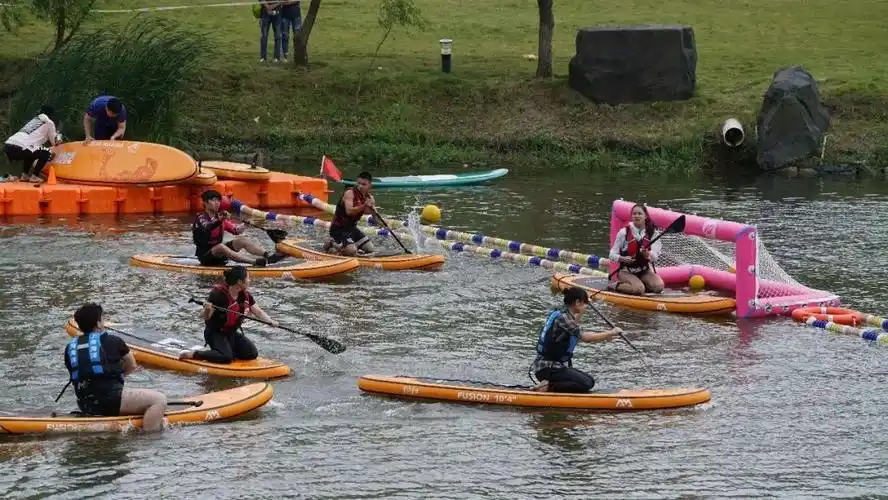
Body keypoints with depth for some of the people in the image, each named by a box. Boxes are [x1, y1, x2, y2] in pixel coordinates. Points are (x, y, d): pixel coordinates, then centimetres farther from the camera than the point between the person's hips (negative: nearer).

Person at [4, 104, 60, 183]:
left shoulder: (34, 120, 31)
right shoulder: (49, 123, 12)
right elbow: (54, 143, 22)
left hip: (7, 147, 8)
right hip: (19, 149, -8)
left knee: (30, 153, 34)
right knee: (46, 153, 7)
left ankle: (25, 175, 22)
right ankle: (34, 176, 3)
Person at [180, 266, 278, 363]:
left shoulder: (245, 295, 1)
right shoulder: (218, 294, -21)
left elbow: (258, 312, 8)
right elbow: (204, 317, -21)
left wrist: (271, 322, -5)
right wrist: (207, 309, -43)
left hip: (232, 333, 8)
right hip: (215, 333, -8)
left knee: (252, 354, -7)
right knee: (226, 358, -31)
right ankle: (193, 354, -15)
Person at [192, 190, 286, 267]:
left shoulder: (219, 217, 11)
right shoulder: (201, 218, -9)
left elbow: (234, 229, -1)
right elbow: (207, 228, -33)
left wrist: (239, 228, -24)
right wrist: (220, 221, -51)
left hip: (218, 254, 7)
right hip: (205, 256, -7)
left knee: (242, 240, -10)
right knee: (221, 246, -35)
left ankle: (269, 255, -33)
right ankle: (256, 262, -54)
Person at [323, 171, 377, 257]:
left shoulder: (369, 197, 3)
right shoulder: (350, 193, -19)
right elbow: (349, 211, -32)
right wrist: (364, 206, -44)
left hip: (352, 227, 8)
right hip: (339, 228, -8)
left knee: (371, 250, 9)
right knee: (352, 252, -25)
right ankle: (331, 243, 1)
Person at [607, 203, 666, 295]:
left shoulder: (651, 233, 0)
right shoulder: (624, 232, -7)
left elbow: (655, 257, -7)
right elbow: (612, 255, -4)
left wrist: (647, 254, -30)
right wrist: (622, 259, -25)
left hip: (644, 271, 4)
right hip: (626, 271, -4)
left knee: (658, 286, -21)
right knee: (639, 289, -31)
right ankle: (616, 286, -4)